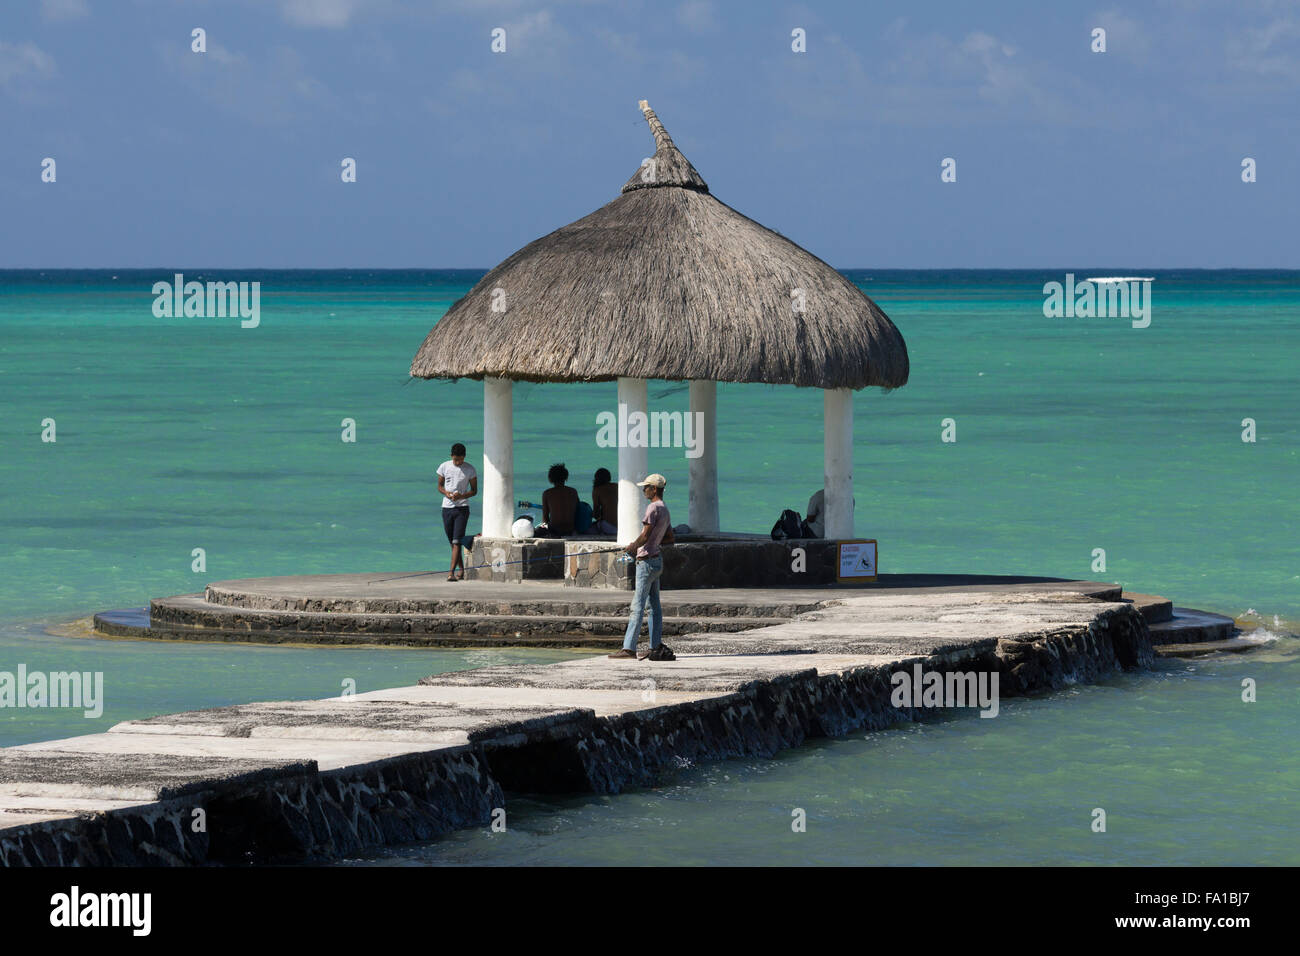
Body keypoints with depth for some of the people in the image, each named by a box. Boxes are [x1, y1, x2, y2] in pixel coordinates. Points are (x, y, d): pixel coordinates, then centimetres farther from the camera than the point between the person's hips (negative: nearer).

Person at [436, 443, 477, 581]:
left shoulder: (470, 469, -3)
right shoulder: (444, 467, 3)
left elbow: (474, 490, 3)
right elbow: (440, 486, 12)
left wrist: (462, 496, -16)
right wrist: (446, 493, -11)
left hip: (462, 508, -3)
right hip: (447, 508, 3)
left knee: (457, 541, -13)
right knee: (452, 542, 9)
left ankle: (452, 572, -18)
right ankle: (462, 570, 21)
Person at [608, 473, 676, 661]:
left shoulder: (654, 508, -15)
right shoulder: (665, 510, 14)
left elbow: (645, 536, -20)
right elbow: (670, 539, 21)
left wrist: (632, 547, -2)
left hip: (647, 561, -10)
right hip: (656, 560, 10)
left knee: (637, 606, -10)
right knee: (654, 606, 12)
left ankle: (629, 648, -12)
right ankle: (656, 647, 14)